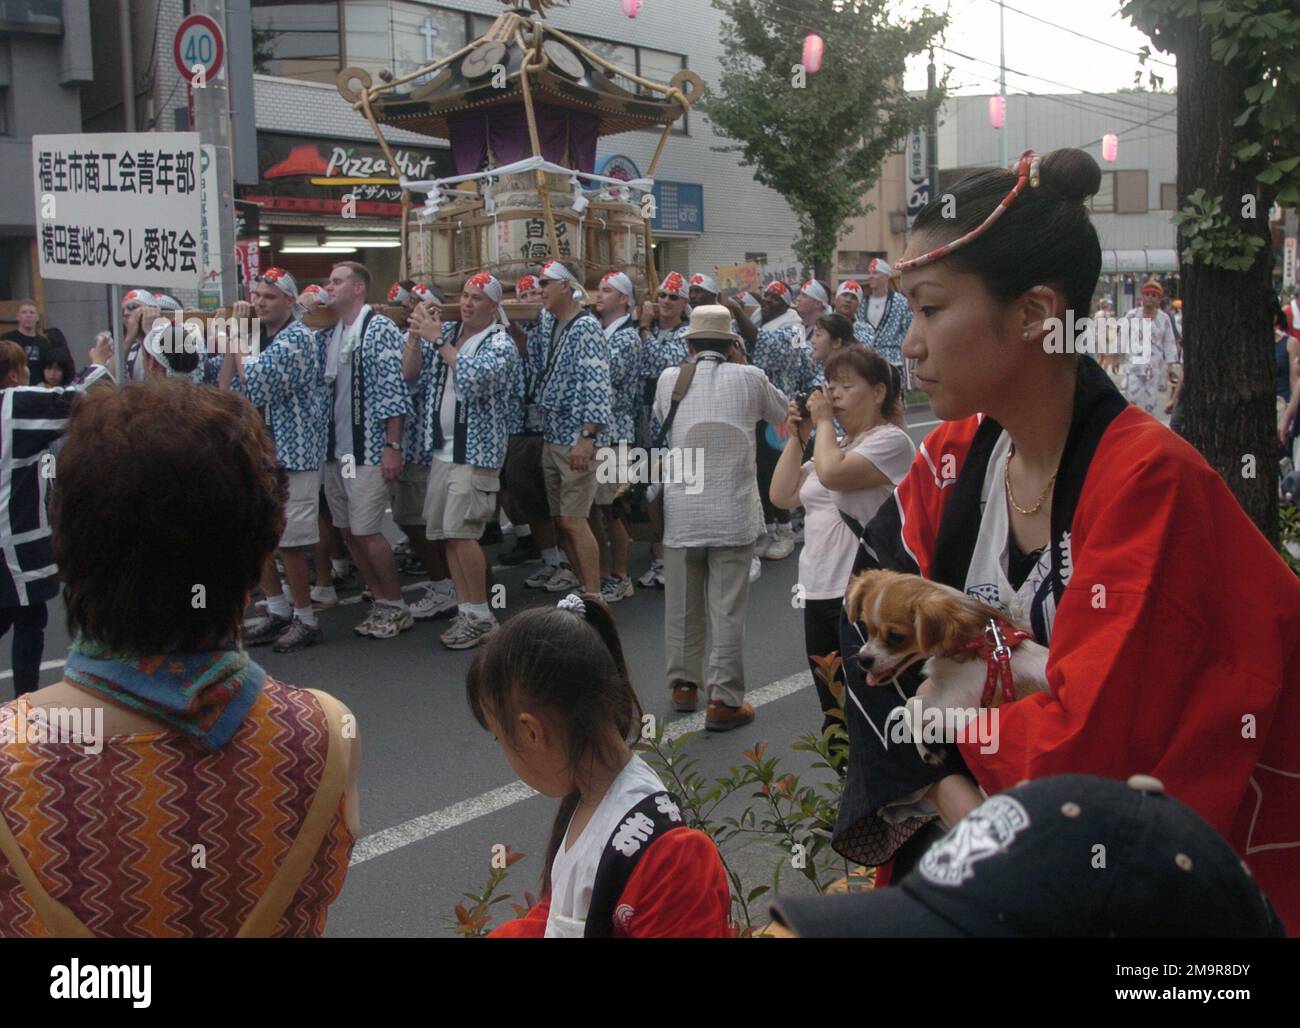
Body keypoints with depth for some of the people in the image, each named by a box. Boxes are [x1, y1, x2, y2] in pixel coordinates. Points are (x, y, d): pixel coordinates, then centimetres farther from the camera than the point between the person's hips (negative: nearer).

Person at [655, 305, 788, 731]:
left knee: (682, 604, 16)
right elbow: (781, 412, 16)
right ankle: (724, 700, 5)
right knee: (727, 609, 2)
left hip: (681, 512, 2)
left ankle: (684, 683, 29)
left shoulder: (669, 380, 1)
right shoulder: (749, 378, -3)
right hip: (733, 512, -2)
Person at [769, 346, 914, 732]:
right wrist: (798, 436, 8)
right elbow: (782, 495, 14)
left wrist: (824, 421, -8)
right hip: (818, 591, 9)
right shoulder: (836, 444, 18)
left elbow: (833, 474, -24)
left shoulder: (890, 441, -8)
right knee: (832, 710, 16)